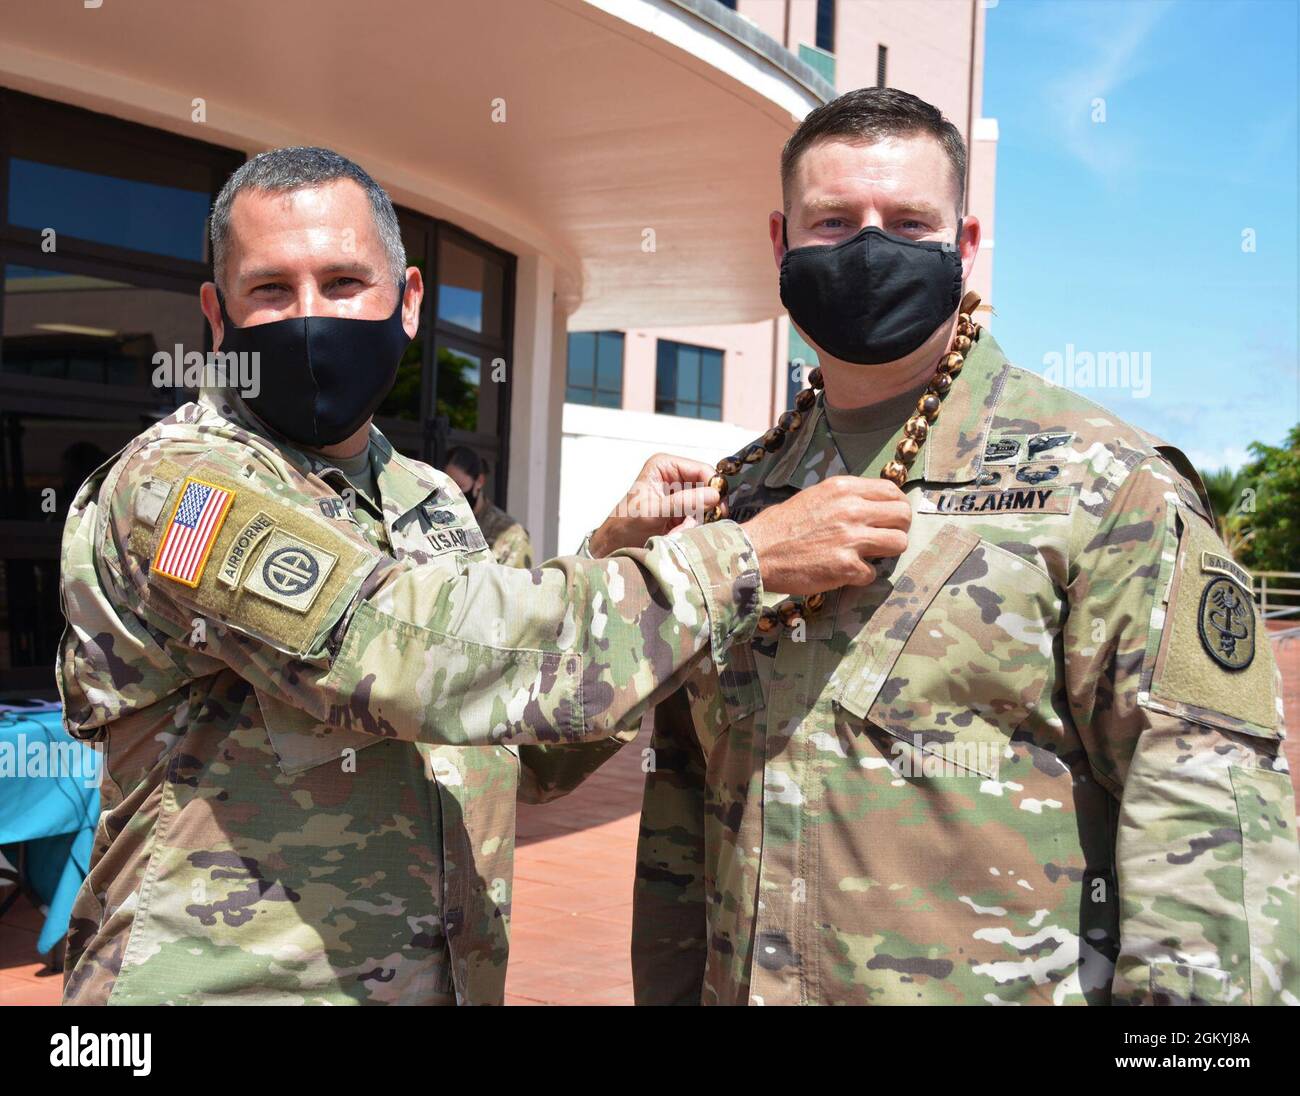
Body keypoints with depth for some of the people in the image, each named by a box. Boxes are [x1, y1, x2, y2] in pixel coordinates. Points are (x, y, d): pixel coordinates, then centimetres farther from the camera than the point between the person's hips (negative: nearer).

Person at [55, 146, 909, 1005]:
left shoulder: (434, 504, 7)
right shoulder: (169, 490, -15)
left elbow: (526, 759, 9)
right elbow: (412, 649, -30)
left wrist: (618, 557, -5)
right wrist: (742, 559, -24)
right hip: (222, 982, -6)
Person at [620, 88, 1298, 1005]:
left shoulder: (1108, 485, -10)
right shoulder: (740, 496, 6)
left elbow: (1205, 820, -15)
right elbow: (683, 785, 10)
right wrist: (668, 986, 9)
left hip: (1006, 984, -4)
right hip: (737, 984, 5)